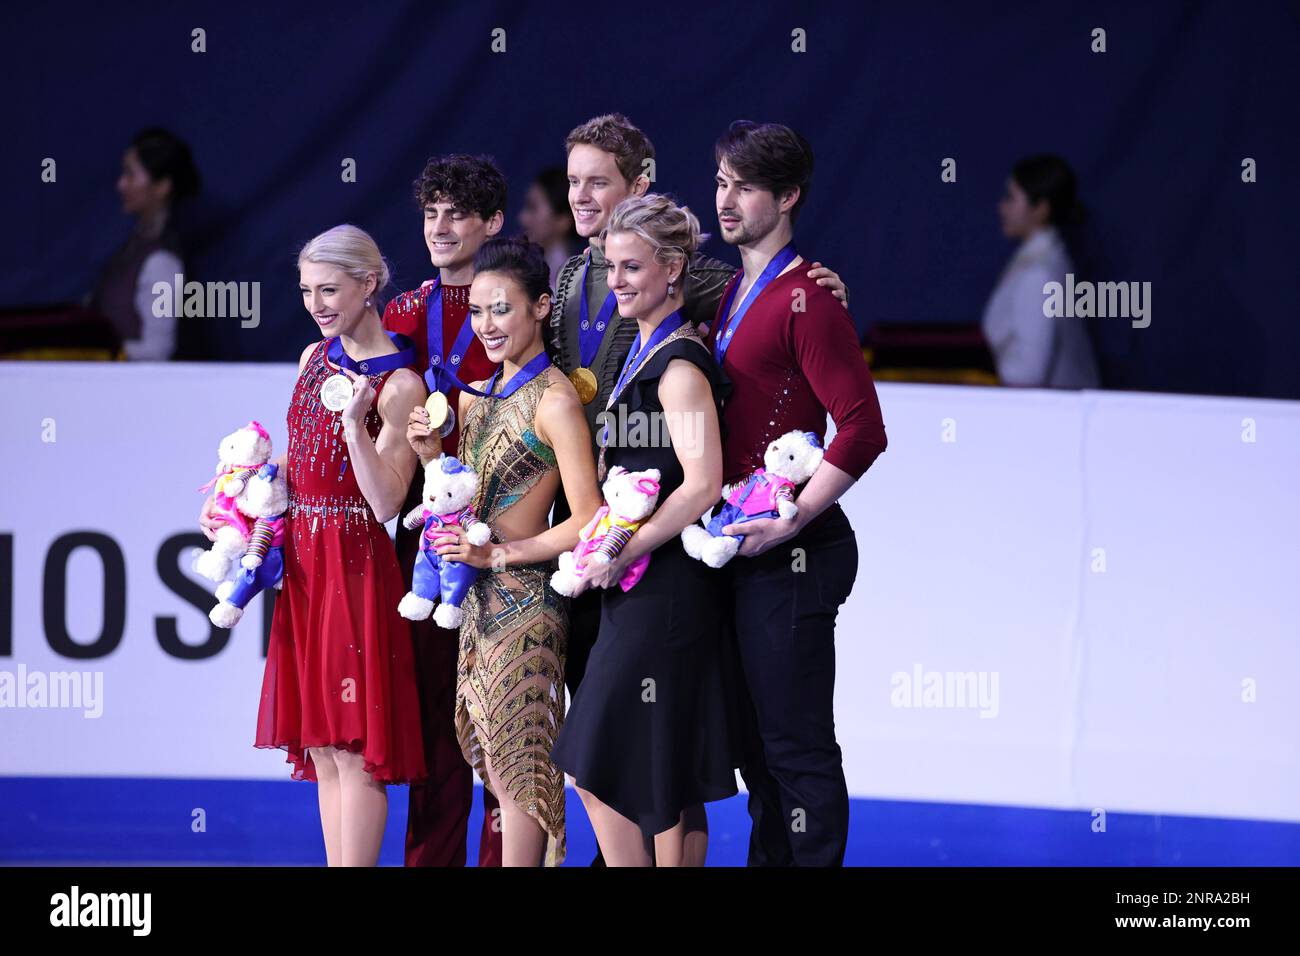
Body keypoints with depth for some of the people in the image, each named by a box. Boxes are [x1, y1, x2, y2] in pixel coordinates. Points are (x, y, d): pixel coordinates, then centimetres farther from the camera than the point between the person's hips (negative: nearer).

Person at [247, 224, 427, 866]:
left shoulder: (399, 384, -11)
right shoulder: (315, 359, 11)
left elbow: (387, 503, -17)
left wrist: (354, 422, -27)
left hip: (357, 565, -7)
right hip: (302, 562, 7)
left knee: (354, 745, -7)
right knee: (321, 746, 8)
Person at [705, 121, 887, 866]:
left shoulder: (806, 300, -14)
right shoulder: (735, 295, 15)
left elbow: (862, 429, -19)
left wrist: (791, 522, -20)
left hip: (792, 553, -9)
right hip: (741, 547, 9)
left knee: (795, 743, -5)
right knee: (758, 741, 16)